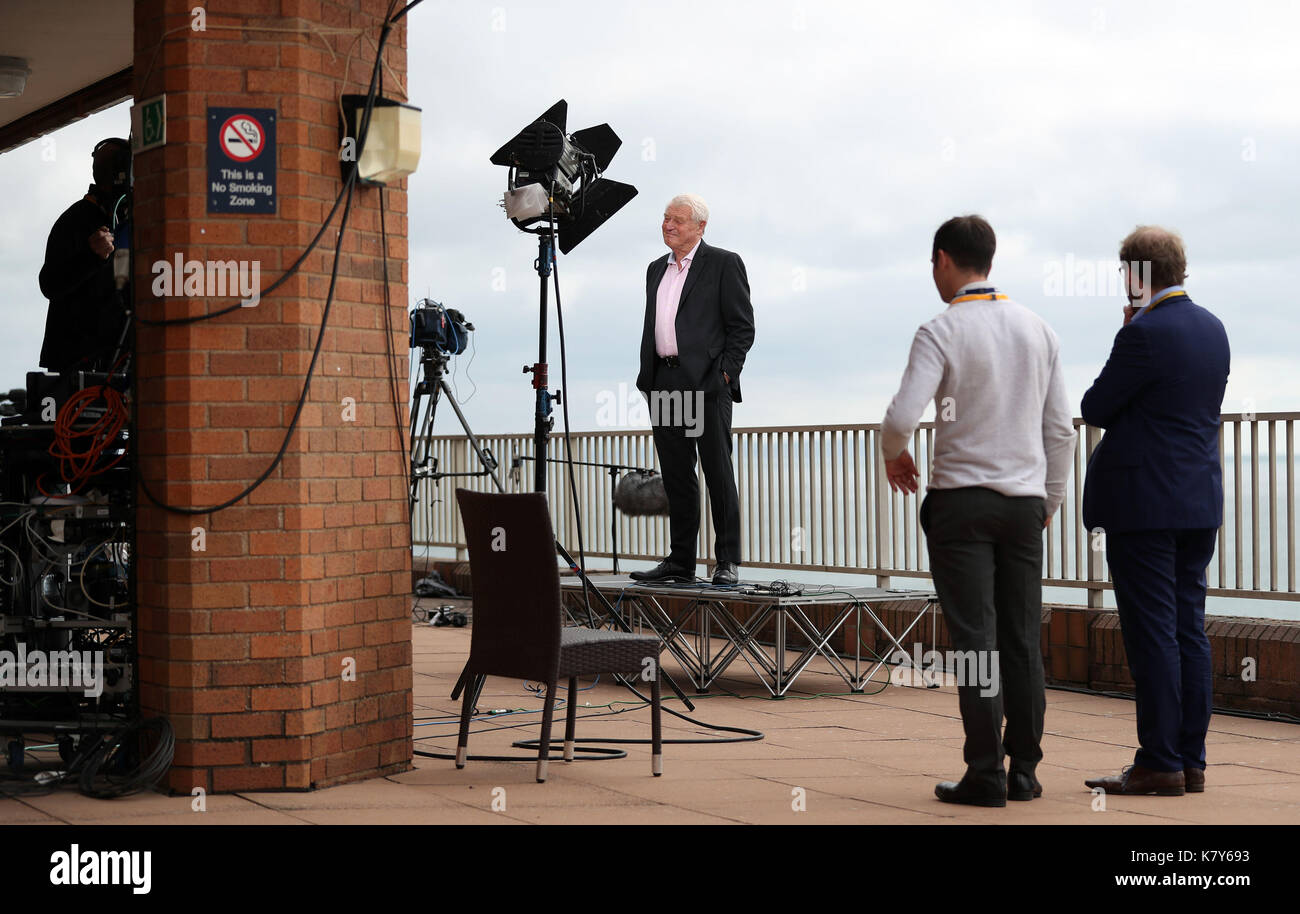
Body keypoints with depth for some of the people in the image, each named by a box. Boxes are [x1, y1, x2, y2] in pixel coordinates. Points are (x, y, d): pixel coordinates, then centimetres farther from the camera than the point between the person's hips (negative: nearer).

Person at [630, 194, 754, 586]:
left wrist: (726, 374, -12)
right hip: (663, 383, 6)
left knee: (719, 473, -3)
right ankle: (680, 561, 12)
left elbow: (742, 327, -3)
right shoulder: (657, 269, 20)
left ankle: (728, 562, 0)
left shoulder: (724, 264, 0)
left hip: (707, 380, -6)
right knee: (676, 476, 8)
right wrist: (647, 377, 12)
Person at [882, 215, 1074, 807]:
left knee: (975, 640, -3)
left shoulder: (941, 333, -8)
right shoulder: (1038, 330, 9)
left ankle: (985, 776, -2)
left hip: (960, 499, -5)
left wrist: (892, 456, 3)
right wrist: (1048, 502, 20)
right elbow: (1061, 430, 10)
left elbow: (902, 417, -18)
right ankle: (1025, 771, 10)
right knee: (1021, 641, 7)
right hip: (1024, 502, 5)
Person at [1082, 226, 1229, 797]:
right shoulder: (1212, 328, 10)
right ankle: (1190, 760, 14)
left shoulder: (1144, 333, -16)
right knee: (1188, 629, 10)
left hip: (1144, 504, -8)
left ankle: (1159, 764, -2)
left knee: (1151, 634, -4)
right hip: (1200, 502, 8)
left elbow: (1094, 410, -9)